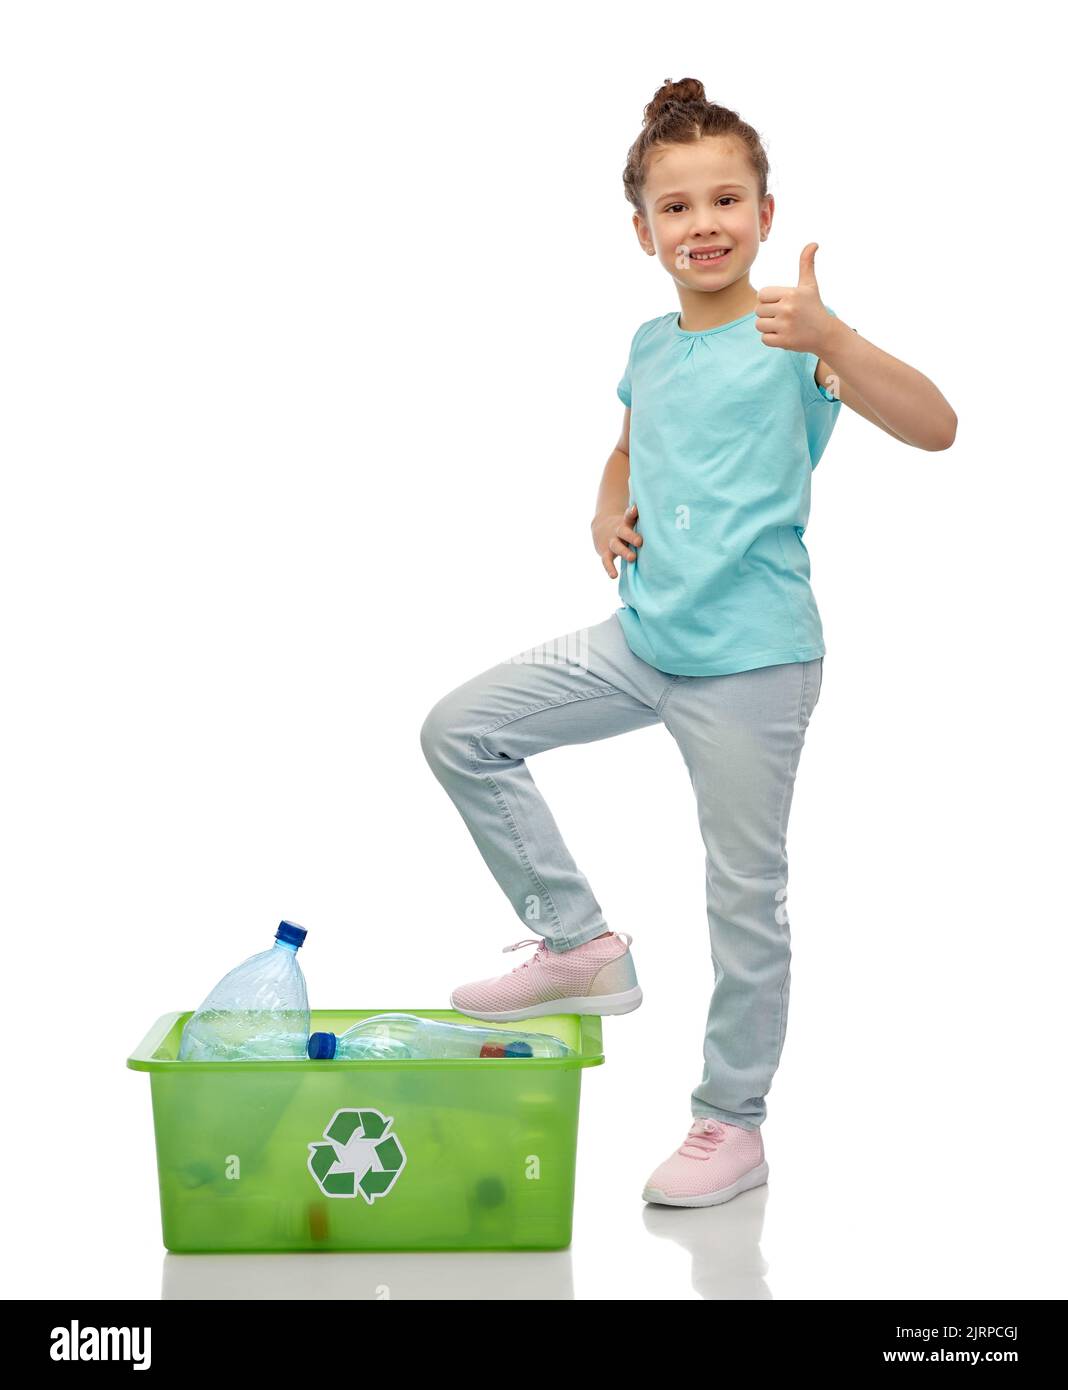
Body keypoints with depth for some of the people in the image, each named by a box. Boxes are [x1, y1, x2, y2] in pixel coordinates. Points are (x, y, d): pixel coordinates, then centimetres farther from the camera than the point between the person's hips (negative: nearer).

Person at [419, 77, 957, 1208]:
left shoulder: (791, 340, -11)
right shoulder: (651, 346, 9)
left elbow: (934, 427, -26)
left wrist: (829, 338, -41)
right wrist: (607, 513, 9)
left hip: (753, 663, -6)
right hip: (641, 640, 7)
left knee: (744, 895, 3)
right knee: (460, 732, 5)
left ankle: (733, 1124, 22)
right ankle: (578, 945, 16)